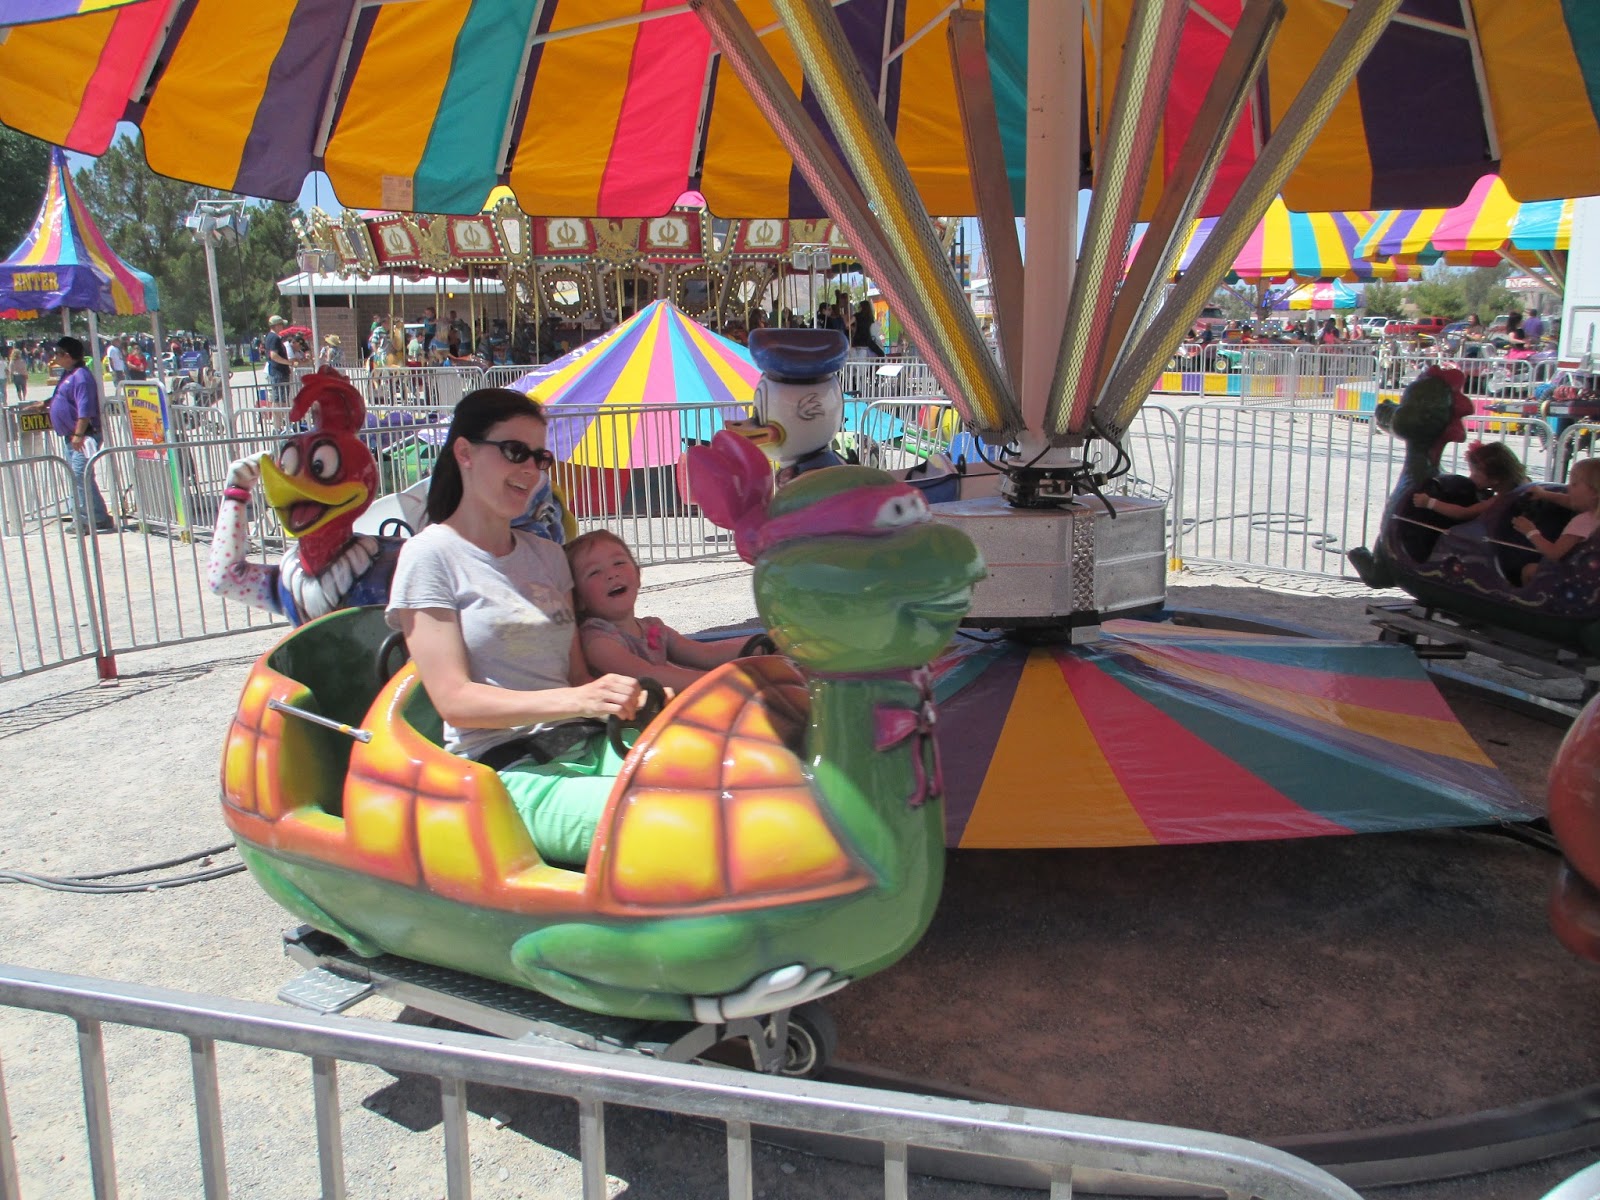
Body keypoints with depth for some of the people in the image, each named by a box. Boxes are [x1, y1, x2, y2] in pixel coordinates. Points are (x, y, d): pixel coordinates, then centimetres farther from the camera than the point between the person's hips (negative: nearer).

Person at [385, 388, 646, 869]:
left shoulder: (548, 555, 20)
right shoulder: (431, 554, 1)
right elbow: (455, 699, -8)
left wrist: (631, 697, -7)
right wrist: (576, 701, -22)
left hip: (588, 748, 6)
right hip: (507, 775, -6)